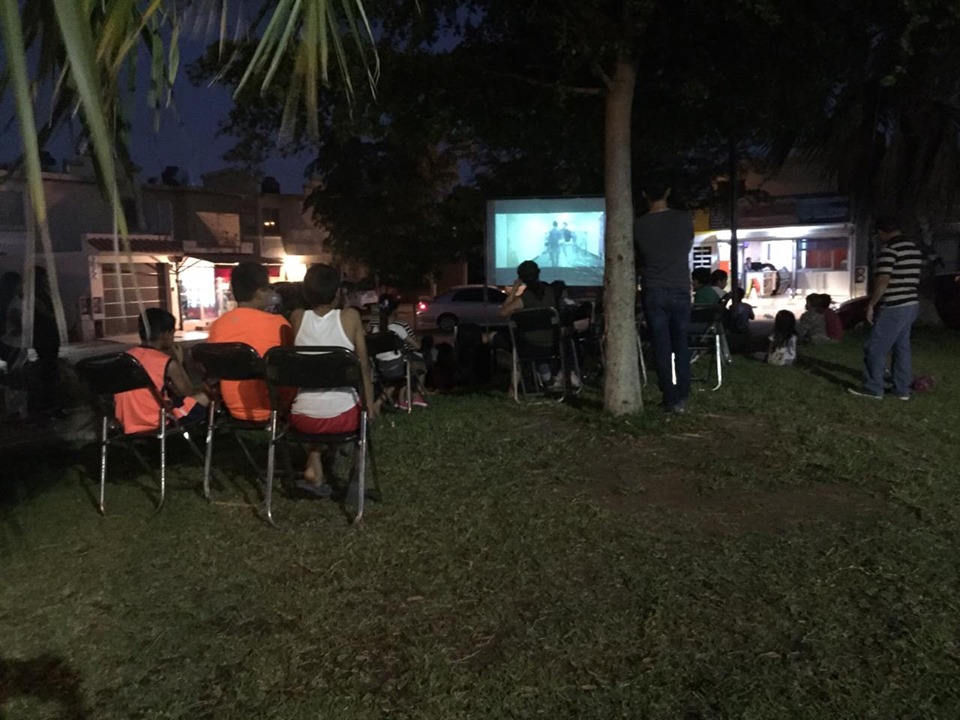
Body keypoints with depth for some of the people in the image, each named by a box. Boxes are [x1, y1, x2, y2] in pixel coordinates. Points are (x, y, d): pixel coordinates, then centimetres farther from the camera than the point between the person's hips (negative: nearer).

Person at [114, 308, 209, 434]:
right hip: (157, 423, -7)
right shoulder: (167, 363, -15)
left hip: (128, 424, 7)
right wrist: (179, 362, 6)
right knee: (204, 396, 9)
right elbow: (188, 393, -3)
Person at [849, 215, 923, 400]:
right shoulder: (915, 248, 12)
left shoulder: (889, 248, -16)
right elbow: (913, 278, 19)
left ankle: (873, 388, 6)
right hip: (911, 305, 9)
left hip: (893, 307, -9)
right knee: (902, 348, 14)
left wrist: (871, 304, -11)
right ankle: (902, 389, 18)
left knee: (875, 348, 0)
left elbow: (882, 282, -20)